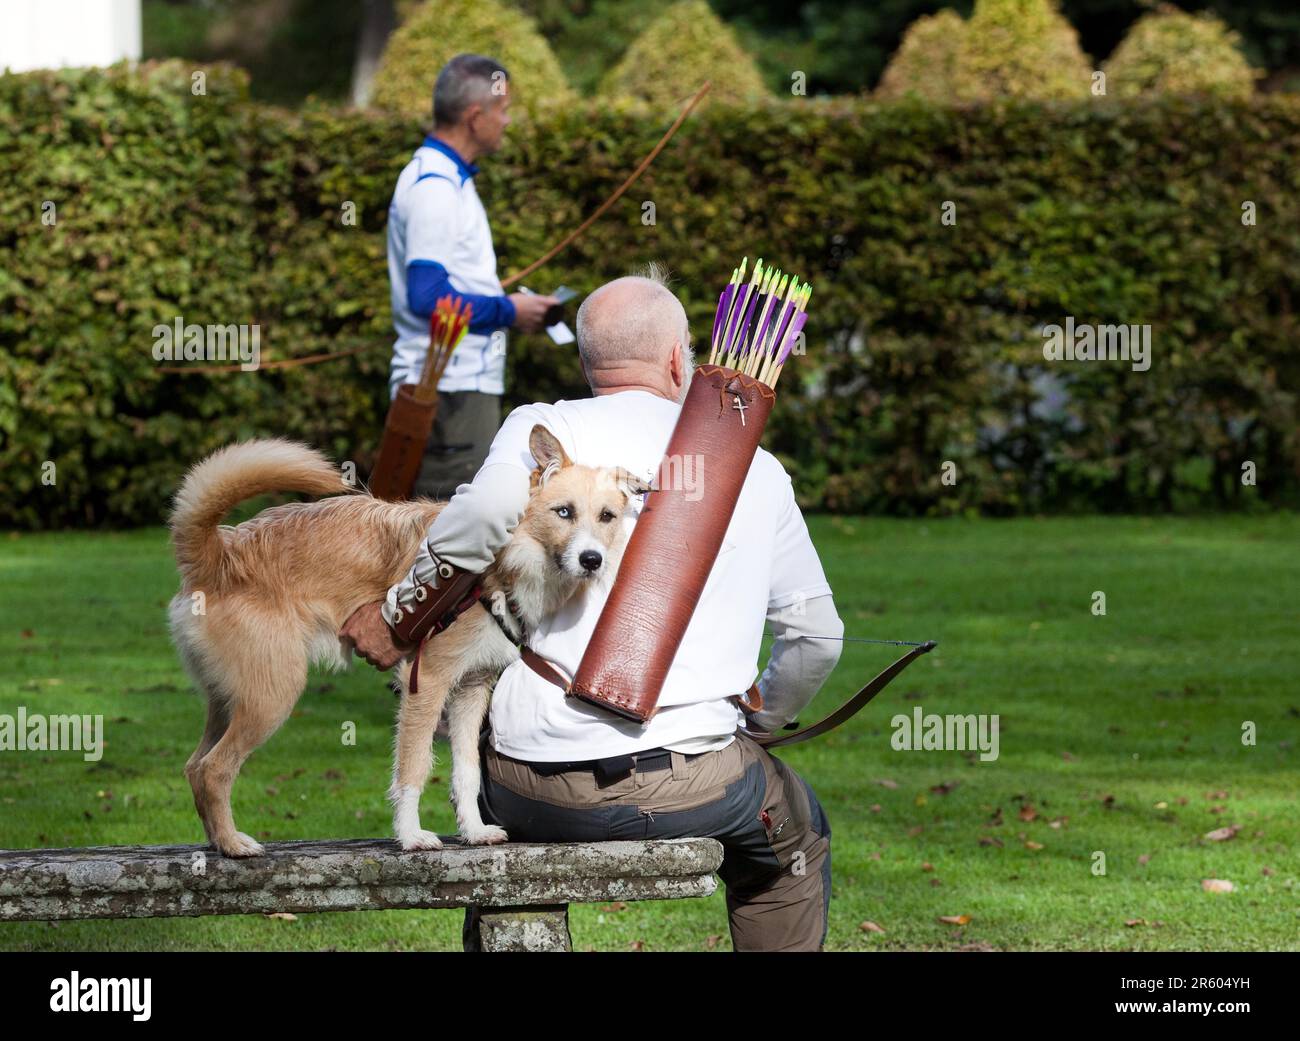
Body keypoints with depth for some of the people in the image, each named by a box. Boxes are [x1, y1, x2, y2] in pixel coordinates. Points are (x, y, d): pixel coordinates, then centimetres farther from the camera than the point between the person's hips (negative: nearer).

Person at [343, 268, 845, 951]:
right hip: (690, 785, 0)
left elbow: (493, 510, -24)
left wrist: (398, 619, -11)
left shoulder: (542, 428, 1)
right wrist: (763, 718, 36)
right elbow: (816, 638, 16)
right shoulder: (757, 469, 10)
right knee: (793, 836, 33)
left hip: (536, 786, 0)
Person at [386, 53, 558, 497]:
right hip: (448, 389, -11)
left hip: (463, 382, 11)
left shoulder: (447, 180, 18)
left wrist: (509, 306, 12)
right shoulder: (435, 188, -15)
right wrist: (507, 311, -12)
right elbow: (428, 297, -23)